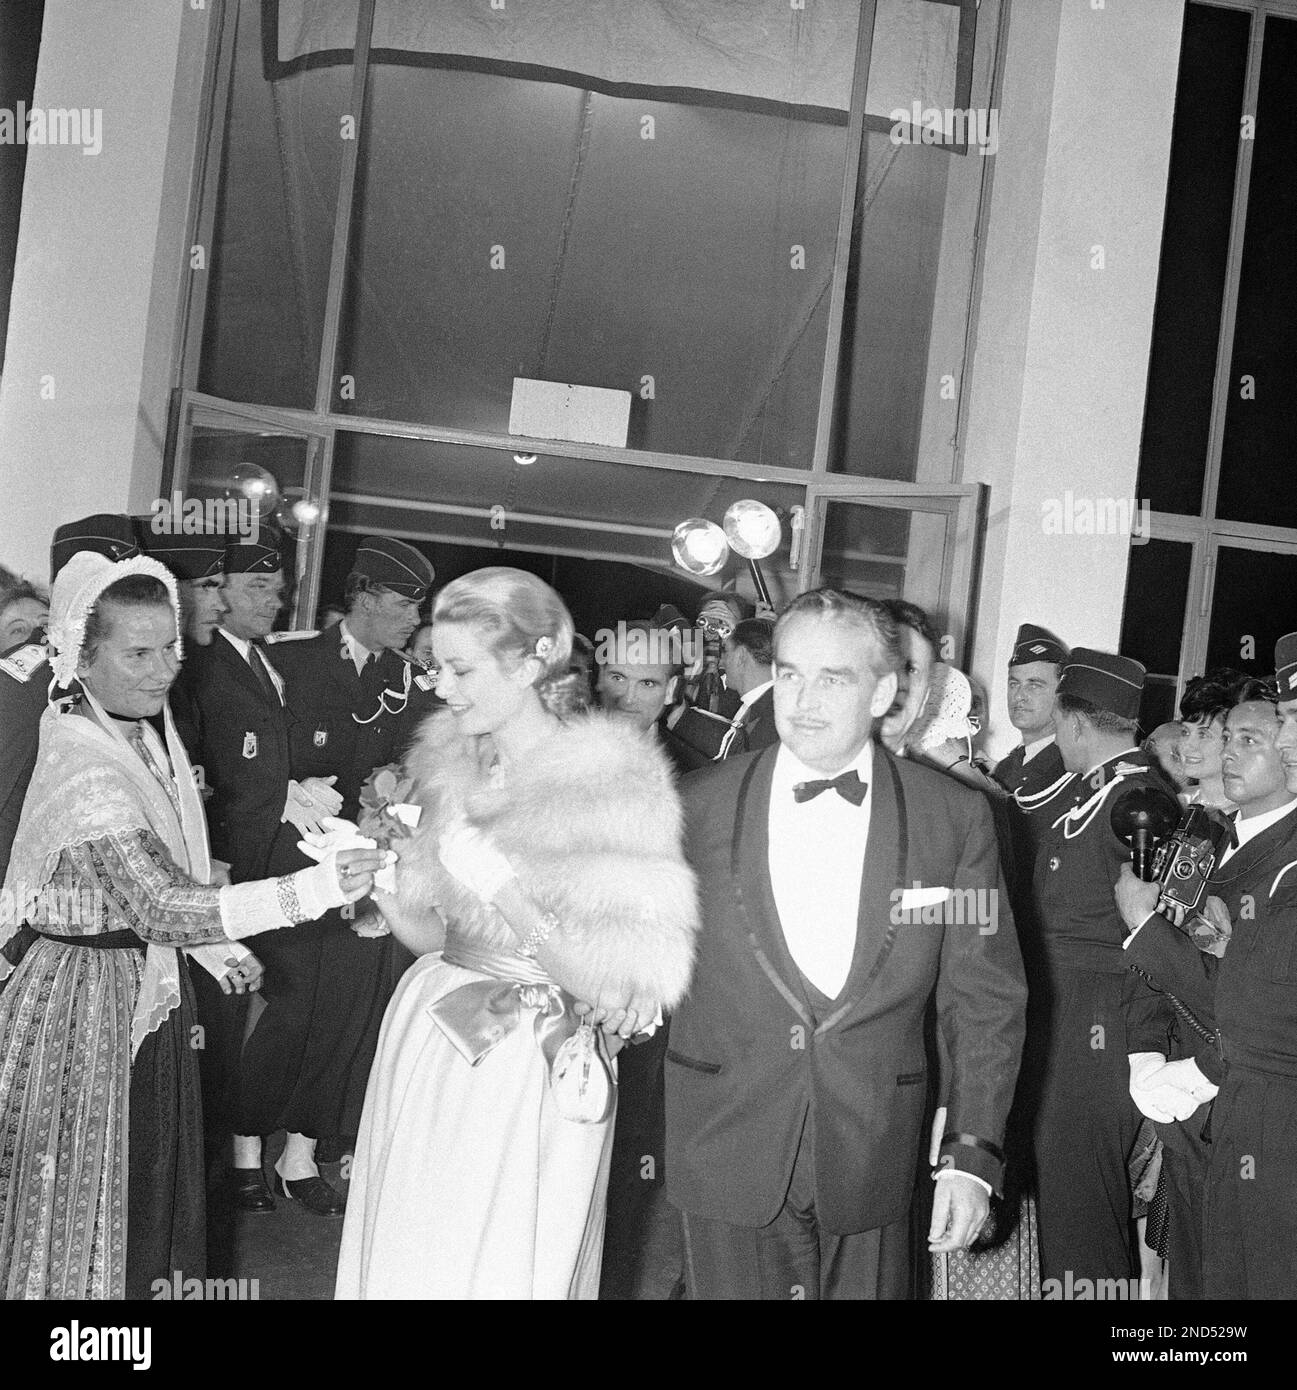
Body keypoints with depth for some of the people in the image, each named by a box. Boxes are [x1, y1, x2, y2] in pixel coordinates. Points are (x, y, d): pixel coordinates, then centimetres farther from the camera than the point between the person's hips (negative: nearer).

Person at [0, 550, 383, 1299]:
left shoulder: (149, 734, 2)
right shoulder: (84, 766, -26)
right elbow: (162, 906, -33)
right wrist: (316, 887, -38)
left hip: (148, 989, 8)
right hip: (88, 1001, -8)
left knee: (148, 1174, 20)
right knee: (85, 1189, 8)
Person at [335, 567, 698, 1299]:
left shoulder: (612, 785, -16)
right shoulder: (450, 759, 5)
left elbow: (620, 984, -20)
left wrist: (495, 877, -23)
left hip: (527, 1072, -6)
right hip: (431, 1043, 6)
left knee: (500, 1270, 9)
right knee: (405, 1256, 17)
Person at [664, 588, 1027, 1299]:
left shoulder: (956, 817, -4)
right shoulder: (696, 806, -4)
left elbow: (985, 999, -1)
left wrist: (972, 1154, -4)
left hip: (871, 1159, 0)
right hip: (728, 1154, 0)